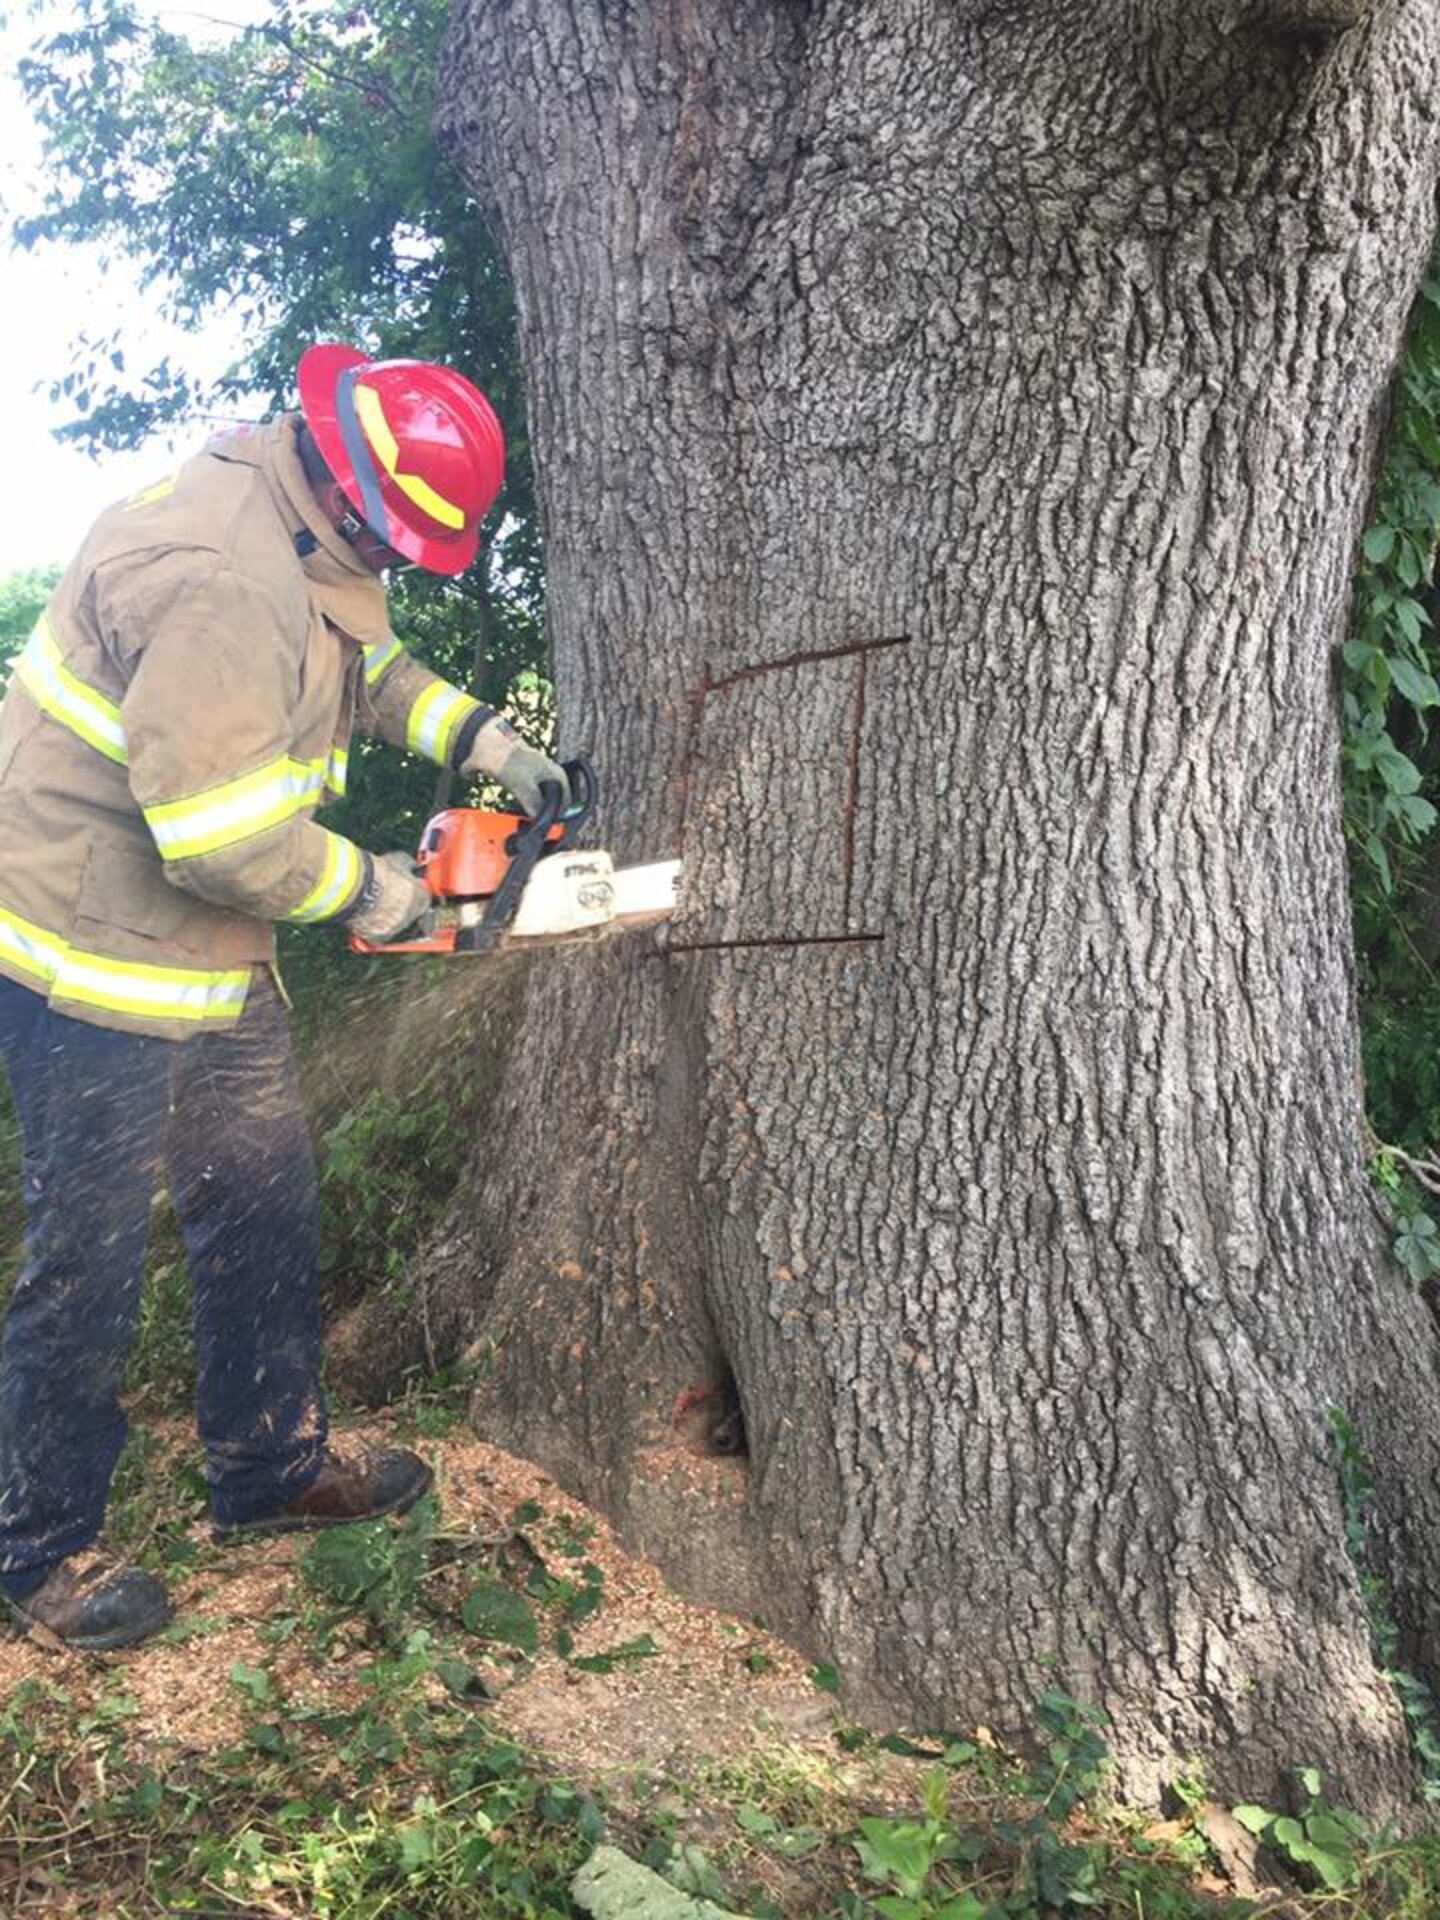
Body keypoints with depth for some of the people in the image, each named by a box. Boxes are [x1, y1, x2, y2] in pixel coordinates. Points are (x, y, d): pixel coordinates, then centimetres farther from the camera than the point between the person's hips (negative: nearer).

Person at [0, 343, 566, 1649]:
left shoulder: (303, 525, 3)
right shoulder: (220, 580, -30)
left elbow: (368, 665, 22)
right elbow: (225, 836, -31)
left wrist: (482, 739, 7)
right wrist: (368, 891, -14)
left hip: (211, 944, 10)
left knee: (268, 1199, 16)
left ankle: (273, 1469, 34)